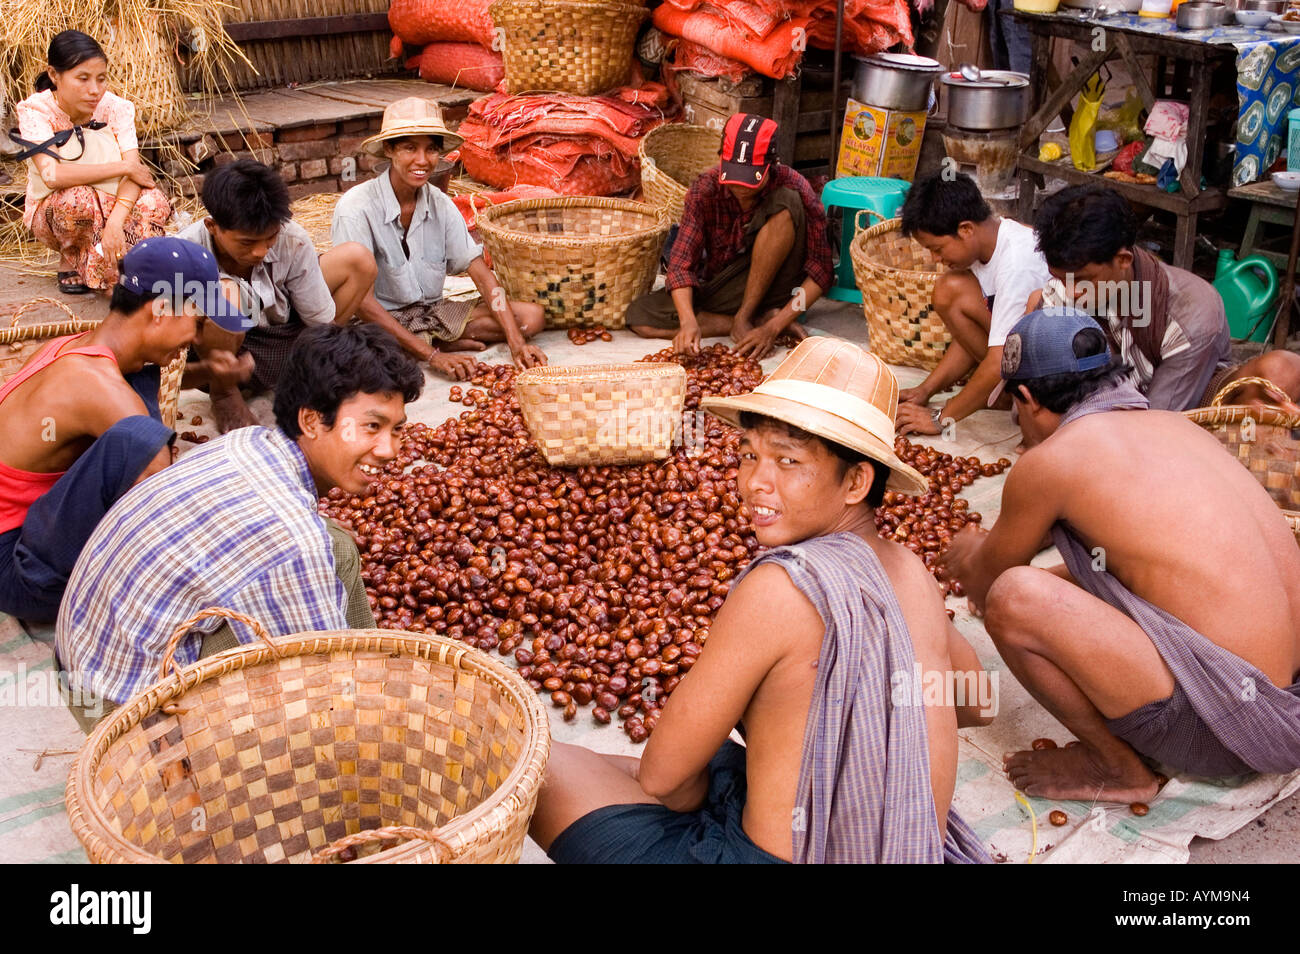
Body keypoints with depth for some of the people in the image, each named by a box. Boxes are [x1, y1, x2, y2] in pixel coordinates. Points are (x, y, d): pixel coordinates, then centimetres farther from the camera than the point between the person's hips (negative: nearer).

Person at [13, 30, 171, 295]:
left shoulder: (116, 107, -11)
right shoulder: (35, 111, -17)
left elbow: (134, 172, -22)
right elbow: (51, 174, -33)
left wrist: (116, 221, -40)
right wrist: (122, 167, -30)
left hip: (112, 207, 1)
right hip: (53, 214, -1)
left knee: (154, 202, -29)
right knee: (77, 198, -36)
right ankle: (70, 263, -5)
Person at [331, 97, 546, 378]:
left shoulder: (440, 205, -2)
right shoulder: (357, 208, -18)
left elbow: (481, 272, -4)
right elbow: (361, 299, -21)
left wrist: (516, 344, -18)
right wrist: (432, 356, -26)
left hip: (434, 311, 5)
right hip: (381, 321, -5)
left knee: (532, 316, -10)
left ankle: (431, 342, -9)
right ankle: (437, 345, -12)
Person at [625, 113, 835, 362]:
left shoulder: (795, 189, -21)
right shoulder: (706, 188, -16)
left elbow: (820, 272, -21)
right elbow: (681, 262, -20)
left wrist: (773, 328, -31)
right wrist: (688, 321, -39)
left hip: (771, 286, -3)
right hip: (719, 287, 3)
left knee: (785, 202, -28)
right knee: (638, 317, -19)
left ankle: (744, 319, -19)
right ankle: (759, 320, -14)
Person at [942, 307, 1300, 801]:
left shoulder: (1050, 460, -10)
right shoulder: (1175, 424, 12)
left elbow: (984, 584, 9)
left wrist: (965, 556, 34)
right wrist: (991, 546, 46)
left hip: (1227, 729, -9)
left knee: (1013, 595, -17)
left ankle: (1116, 765, 2)